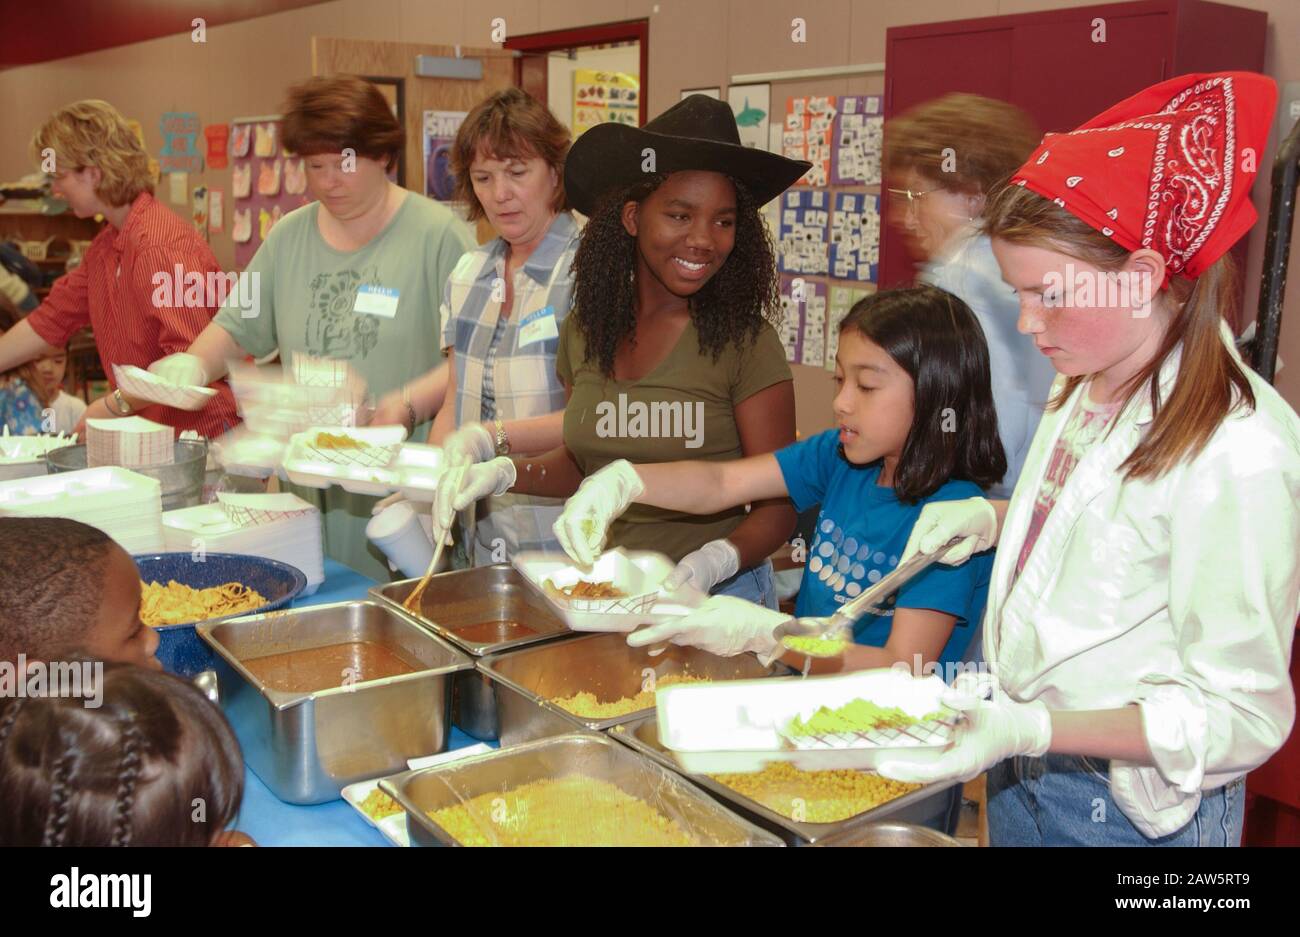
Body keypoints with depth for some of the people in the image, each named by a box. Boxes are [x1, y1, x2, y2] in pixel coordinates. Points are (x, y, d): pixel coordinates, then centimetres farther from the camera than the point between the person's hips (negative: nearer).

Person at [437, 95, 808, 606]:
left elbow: (778, 504, -11)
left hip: (717, 599, -4)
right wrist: (505, 473, -4)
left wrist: (712, 563, -29)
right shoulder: (586, 329, 0)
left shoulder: (746, 340, -13)